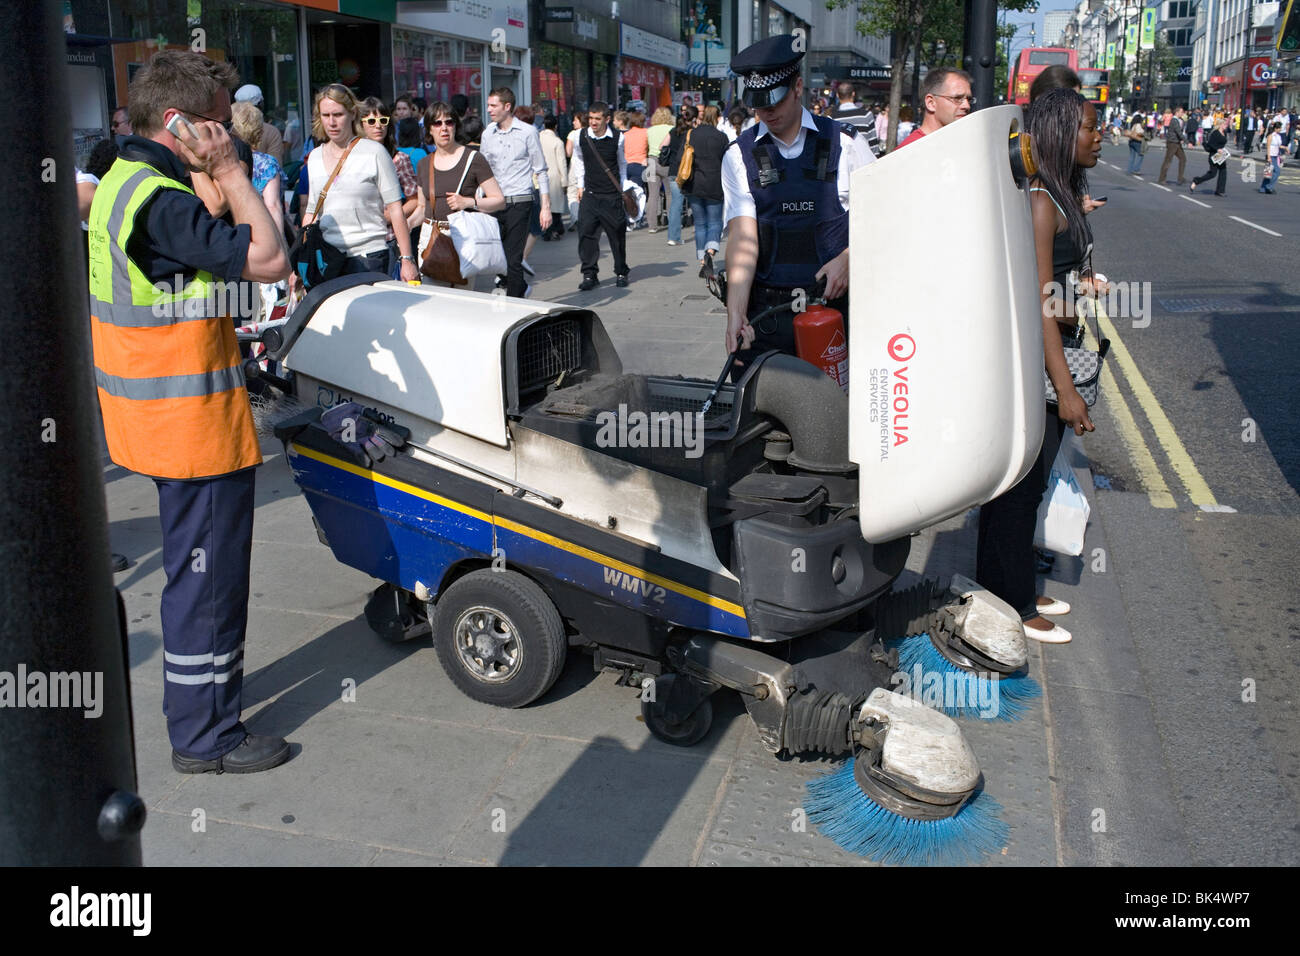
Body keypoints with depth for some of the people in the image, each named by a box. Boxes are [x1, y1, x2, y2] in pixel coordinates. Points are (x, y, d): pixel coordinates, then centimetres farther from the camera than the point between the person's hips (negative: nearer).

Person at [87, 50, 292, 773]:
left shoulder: (122, 181, 11)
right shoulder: (162, 202, -22)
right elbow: (270, 259, -26)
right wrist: (229, 170, -18)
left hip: (157, 413, 11)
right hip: (195, 422, -11)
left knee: (199, 565, 24)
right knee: (208, 571, 1)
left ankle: (201, 684, 42)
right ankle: (206, 735, 14)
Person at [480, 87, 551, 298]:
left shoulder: (527, 132, -2)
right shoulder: (488, 134, 10)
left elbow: (541, 171, 0)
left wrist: (546, 207, -5)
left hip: (519, 202, -4)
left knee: (513, 258, -7)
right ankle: (520, 287, 29)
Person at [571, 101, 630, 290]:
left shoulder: (617, 138, -5)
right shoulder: (582, 137, -2)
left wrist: (623, 188, 11)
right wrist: (580, 185, 13)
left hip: (612, 196, -1)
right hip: (590, 194, 1)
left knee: (617, 235, 6)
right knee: (586, 233, -8)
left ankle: (621, 273, 23)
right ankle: (590, 274, 0)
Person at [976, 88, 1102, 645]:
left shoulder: (1064, 195, 11)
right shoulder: (1041, 201, -19)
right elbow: (1037, 300, -23)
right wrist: (1064, 389, -24)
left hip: (1051, 352, 10)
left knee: (1030, 479, 18)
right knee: (1020, 481, 1)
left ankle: (1017, 589, 32)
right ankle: (1011, 607, 15)